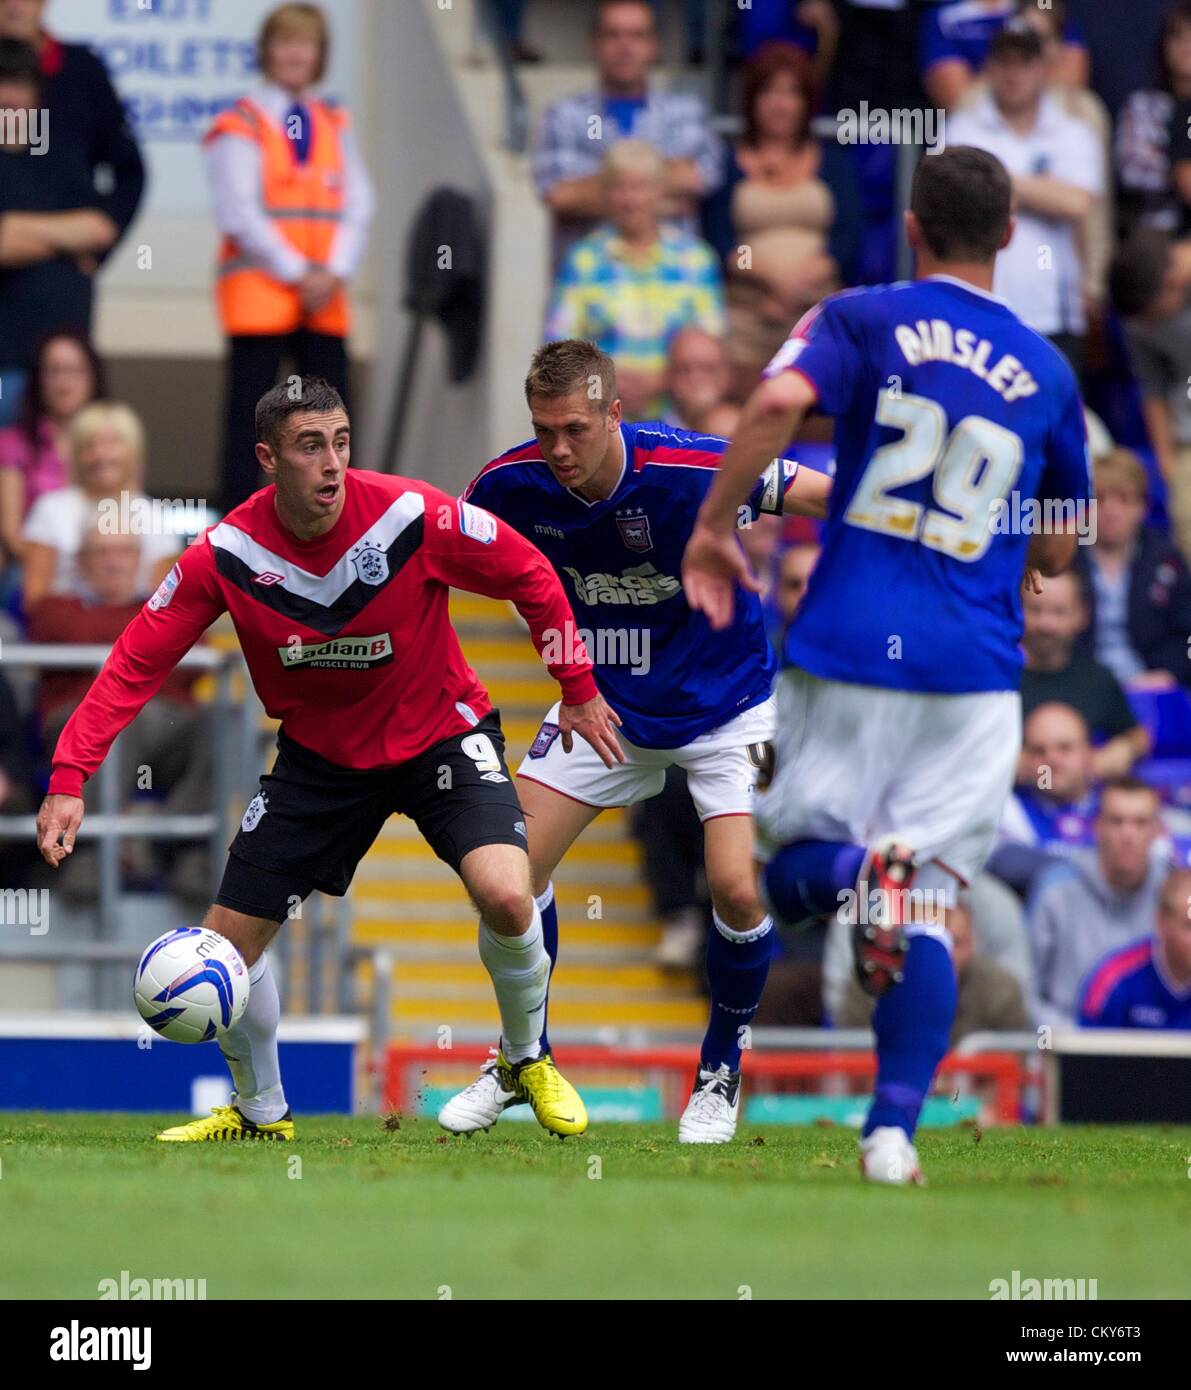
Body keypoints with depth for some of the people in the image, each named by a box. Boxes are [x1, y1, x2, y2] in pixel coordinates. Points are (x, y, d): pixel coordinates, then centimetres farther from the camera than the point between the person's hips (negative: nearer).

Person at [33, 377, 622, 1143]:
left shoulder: (411, 516, -24)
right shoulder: (225, 555, -19)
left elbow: (530, 575, -9)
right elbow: (136, 663, -14)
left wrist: (578, 686, -4)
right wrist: (71, 777, -24)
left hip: (440, 732, -2)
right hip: (320, 754, 2)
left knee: (506, 896, -26)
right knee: (229, 939, -2)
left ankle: (527, 1063, 5)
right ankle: (262, 1111, 27)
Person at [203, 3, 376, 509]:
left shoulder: (335, 125, 13)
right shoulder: (240, 125, -2)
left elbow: (358, 206, 7)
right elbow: (239, 214, -9)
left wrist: (335, 272, -9)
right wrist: (298, 273, -14)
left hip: (324, 298, 5)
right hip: (259, 293, -5)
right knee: (248, 412, -5)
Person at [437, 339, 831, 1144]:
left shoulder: (696, 470, -29)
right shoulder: (513, 485, -18)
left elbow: (834, 497, -19)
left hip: (722, 702, -3)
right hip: (606, 700, 4)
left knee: (737, 888, -17)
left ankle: (722, 1072, 9)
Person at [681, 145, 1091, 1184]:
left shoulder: (863, 319, 1)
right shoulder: (1047, 373, 9)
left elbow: (780, 402, -20)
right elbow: (1057, 554, 15)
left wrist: (712, 530, -11)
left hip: (845, 643, -1)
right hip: (975, 667, 1)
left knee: (791, 866, 12)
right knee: (932, 903, 5)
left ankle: (856, 873, -25)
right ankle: (895, 1128, -12)